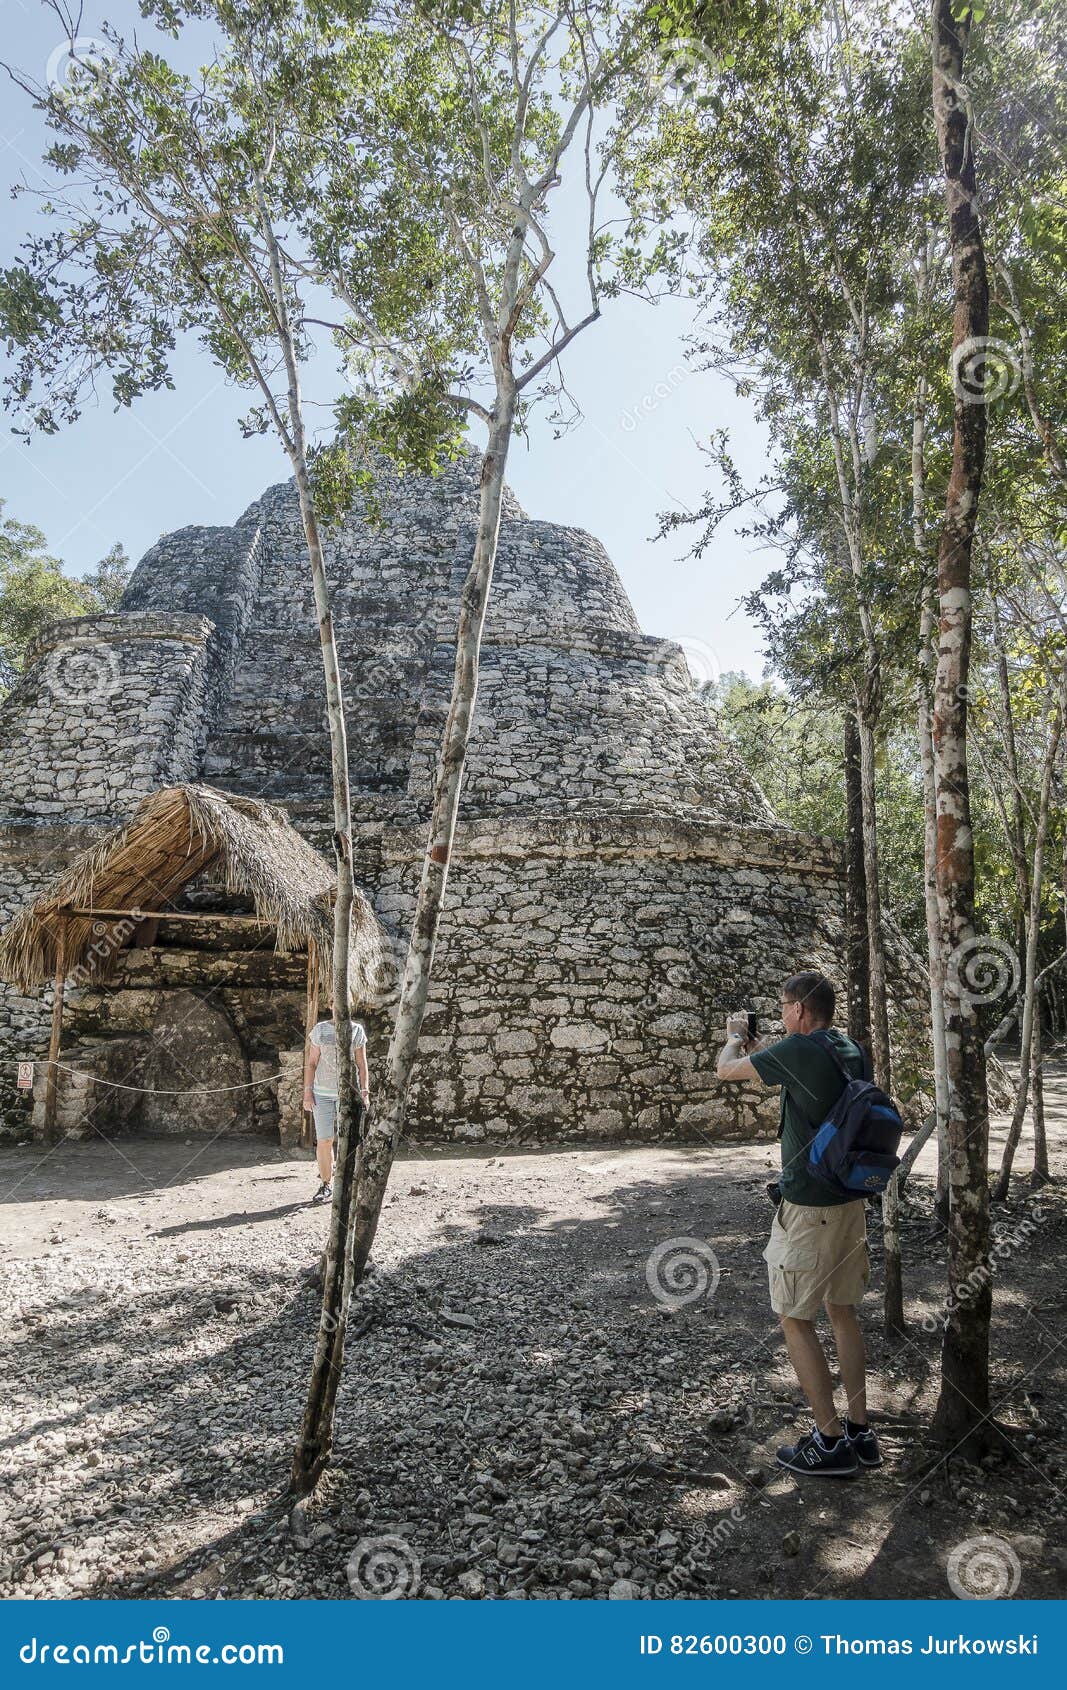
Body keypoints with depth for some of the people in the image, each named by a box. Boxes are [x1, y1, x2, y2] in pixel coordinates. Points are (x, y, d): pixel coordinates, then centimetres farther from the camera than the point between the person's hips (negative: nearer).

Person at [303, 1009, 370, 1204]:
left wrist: (365, 1091, 2)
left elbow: (362, 1064, 9)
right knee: (324, 1141, -1)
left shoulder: (357, 1030, 6)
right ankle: (325, 1185, 10)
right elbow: (311, 1063, 6)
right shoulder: (320, 1029, 5)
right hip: (323, 1094, 0)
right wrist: (307, 1092, 0)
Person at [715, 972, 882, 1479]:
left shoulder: (799, 1049, -19)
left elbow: (725, 1070, -7)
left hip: (808, 1206, -8)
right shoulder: (851, 1051, 5)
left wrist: (735, 1035, 14)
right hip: (850, 1199, 8)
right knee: (843, 1311, 17)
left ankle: (830, 1443, 11)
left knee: (795, 1319, 5)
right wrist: (751, 1043, 27)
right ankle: (859, 1432, 25)